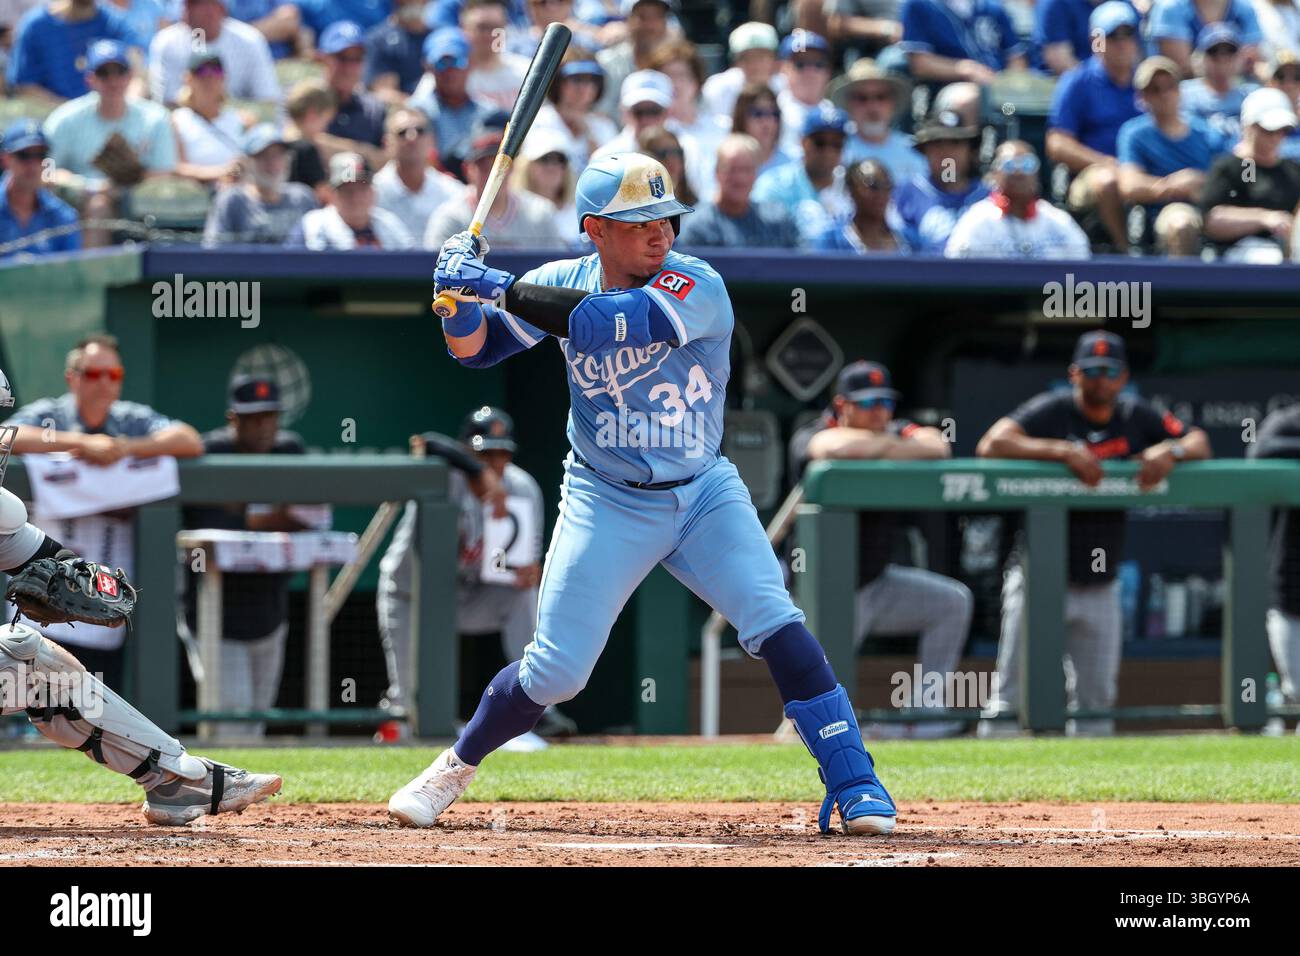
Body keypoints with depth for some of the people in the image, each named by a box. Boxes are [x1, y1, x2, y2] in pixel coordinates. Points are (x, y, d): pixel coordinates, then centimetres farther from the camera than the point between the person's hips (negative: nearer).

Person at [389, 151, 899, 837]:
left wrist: (499, 289, -33)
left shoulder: (698, 289, -19)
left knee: (775, 621, -18)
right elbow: (474, 348, 0)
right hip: (608, 503, 1)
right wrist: (462, 297, -21)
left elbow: (603, 323, -35)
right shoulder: (565, 282, -6)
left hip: (704, 493, -1)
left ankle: (854, 785, -12)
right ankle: (457, 766, 22)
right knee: (554, 671, -3)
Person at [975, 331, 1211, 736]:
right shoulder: (1051, 411, -9)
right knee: (1015, 691, -5)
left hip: (1099, 587, 4)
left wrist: (1169, 451, -16)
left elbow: (1200, 444, 7)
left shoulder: (1136, 416, 5)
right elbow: (991, 445, -24)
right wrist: (1064, 451, -32)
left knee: (1096, 695, 9)